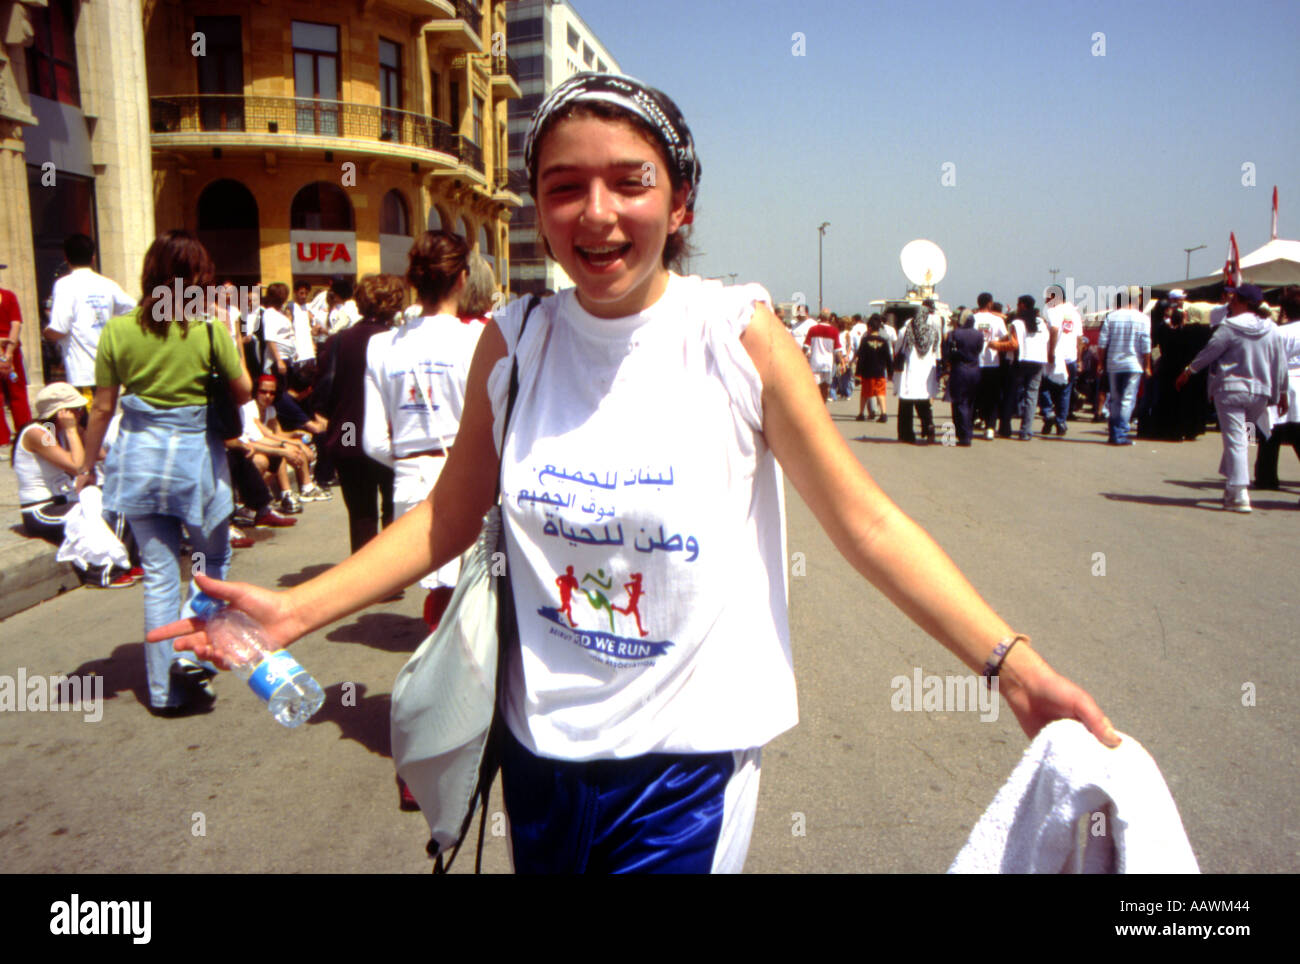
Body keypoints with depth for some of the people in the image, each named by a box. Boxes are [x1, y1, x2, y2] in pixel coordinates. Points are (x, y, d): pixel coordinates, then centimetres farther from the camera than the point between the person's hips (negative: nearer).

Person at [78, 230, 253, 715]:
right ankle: (192, 653, 1)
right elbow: (243, 391, -2)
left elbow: (102, 408, 1)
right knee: (211, 559, 18)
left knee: (158, 573, 10)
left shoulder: (119, 330, -2)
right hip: (196, 452, -2)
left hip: (139, 454, 3)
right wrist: (231, 342, 11)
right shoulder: (209, 328, -10)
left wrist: (86, 467, 12)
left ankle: (165, 691, 17)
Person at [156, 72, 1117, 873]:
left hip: (690, 757, -3)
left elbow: (865, 520, -10)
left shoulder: (740, 335, -12)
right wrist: (295, 609, -3)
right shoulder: (513, 342, -3)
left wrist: (1012, 663, -17)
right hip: (540, 742, 4)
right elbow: (450, 516, 4)